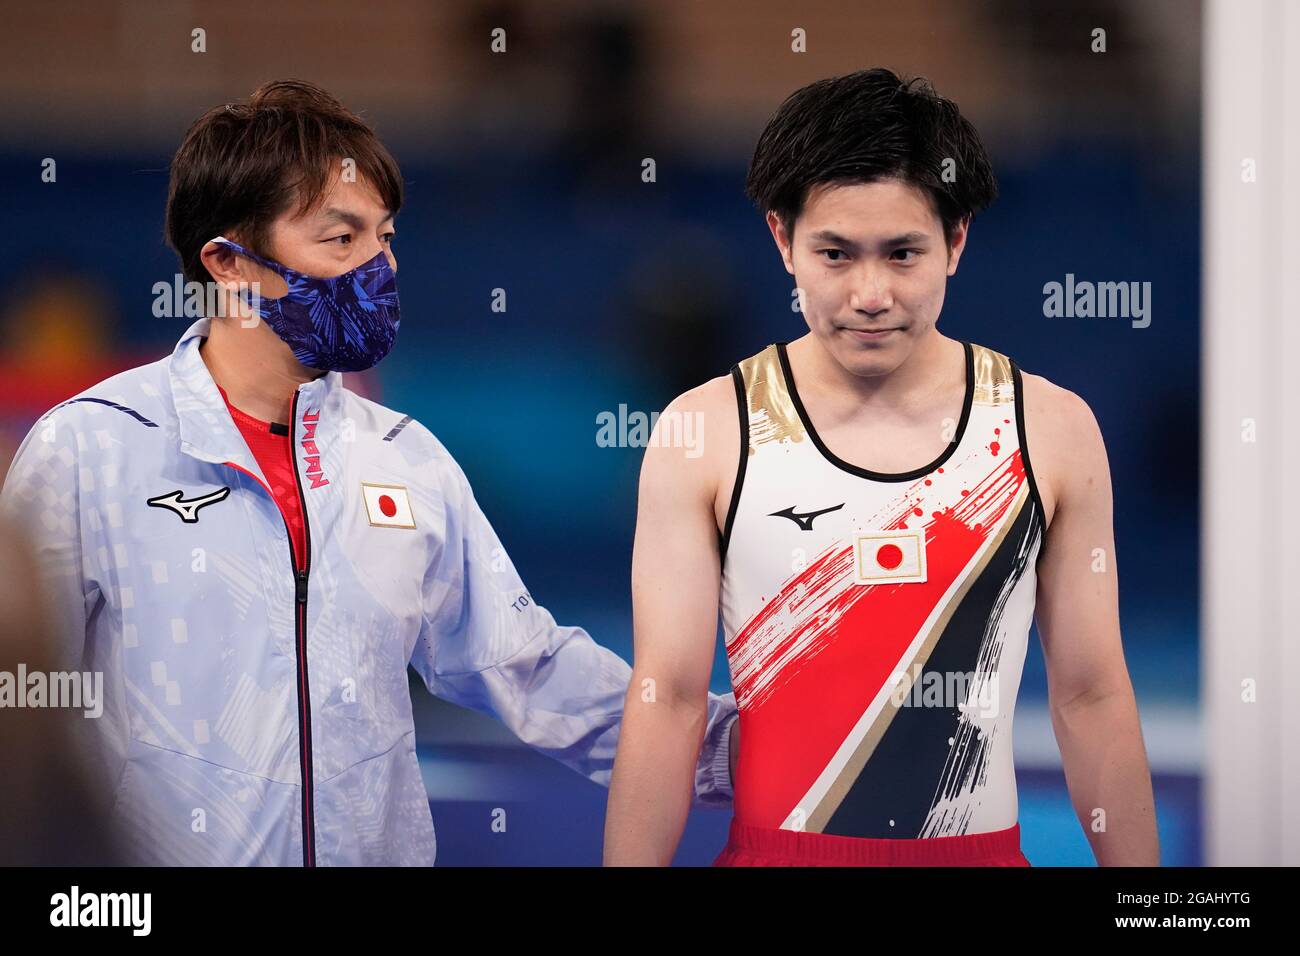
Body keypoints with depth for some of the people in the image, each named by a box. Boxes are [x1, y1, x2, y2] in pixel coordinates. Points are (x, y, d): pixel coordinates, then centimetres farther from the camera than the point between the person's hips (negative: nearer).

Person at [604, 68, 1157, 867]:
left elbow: (1091, 698, 1)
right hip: (773, 848, -1)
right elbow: (670, 700, -8)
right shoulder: (706, 433, -6)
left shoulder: (1054, 430, -2)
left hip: (983, 848, 2)